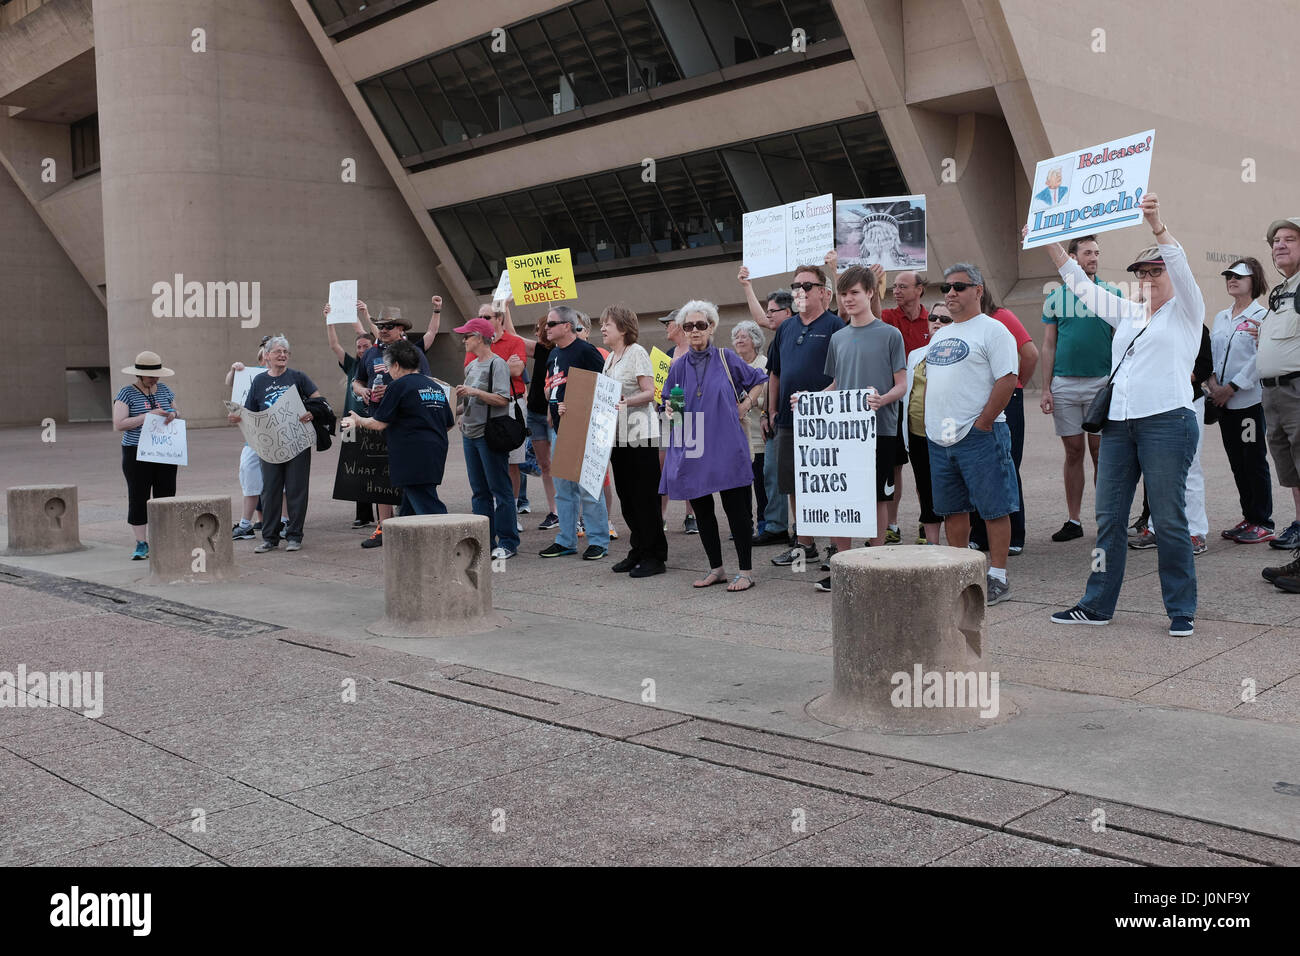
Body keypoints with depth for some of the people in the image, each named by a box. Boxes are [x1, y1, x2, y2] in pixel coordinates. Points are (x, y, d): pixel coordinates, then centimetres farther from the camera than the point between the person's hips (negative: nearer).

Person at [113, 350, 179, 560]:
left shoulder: (163, 389, 8)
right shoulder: (127, 393, -6)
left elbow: (176, 411, 20)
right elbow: (118, 425, -14)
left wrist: (172, 415, -4)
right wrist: (148, 416, -21)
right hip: (137, 454, -4)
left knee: (166, 496, 2)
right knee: (138, 498, 0)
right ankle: (141, 544, 8)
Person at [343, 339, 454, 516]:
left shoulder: (399, 386, -7)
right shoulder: (436, 387, 15)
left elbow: (379, 424, -6)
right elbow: (450, 423, 20)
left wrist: (358, 420, 12)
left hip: (414, 459, -8)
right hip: (437, 454, 8)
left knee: (430, 509, -10)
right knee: (410, 509, 14)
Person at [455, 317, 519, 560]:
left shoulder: (497, 364, -9)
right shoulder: (471, 365, 17)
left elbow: (502, 399, -17)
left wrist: (473, 391, -21)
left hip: (490, 435, -9)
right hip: (470, 433, 9)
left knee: (500, 490, -5)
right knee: (479, 491, 10)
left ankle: (507, 542, 0)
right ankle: (485, 540, 16)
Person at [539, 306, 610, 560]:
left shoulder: (585, 351, -10)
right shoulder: (554, 354, 17)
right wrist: (549, 394, 8)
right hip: (559, 427, 9)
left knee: (588, 487, -4)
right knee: (563, 488, 12)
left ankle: (598, 541, 4)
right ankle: (566, 540, 21)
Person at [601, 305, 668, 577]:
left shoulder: (637, 352, -7)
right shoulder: (610, 357, 17)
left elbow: (650, 393, -14)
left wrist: (623, 401, -26)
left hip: (640, 434, -9)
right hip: (618, 435, 9)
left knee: (645, 496, -5)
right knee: (626, 496, 11)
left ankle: (655, 556, 1)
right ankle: (638, 551, 20)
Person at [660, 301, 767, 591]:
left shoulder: (726, 358, 1)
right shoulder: (678, 366, 8)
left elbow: (759, 380, 12)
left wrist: (745, 406, 2)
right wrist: (672, 411, -6)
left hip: (725, 445, -3)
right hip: (691, 448, 4)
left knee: (735, 507, -3)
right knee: (701, 510, 8)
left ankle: (746, 570, 6)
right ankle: (716, 568, 21)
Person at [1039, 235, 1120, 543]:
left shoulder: (1112, 293, 5)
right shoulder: (1055, 296, 8)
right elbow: (1049, 345, 8)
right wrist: (1046, 388, 2)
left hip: (1102, 382, -1)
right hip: (1064, 383, 1)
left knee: (1100, 451, 0)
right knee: (1073, 451, 5)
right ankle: (1073, 520, 12)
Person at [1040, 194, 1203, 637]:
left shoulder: (1186, 312, 5)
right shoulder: (1127, 315, 22)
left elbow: (1181, 268, -12)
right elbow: (1082, 286, 23)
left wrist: (1157, 226, -28)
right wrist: (1050, 243, 17)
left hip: (1167, 422, -6)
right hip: (1118, 423, 6)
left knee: (1169, 519, -4)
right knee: (1108, 516, 6)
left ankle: (1182, 609, 7)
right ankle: (1098, 604, 13)